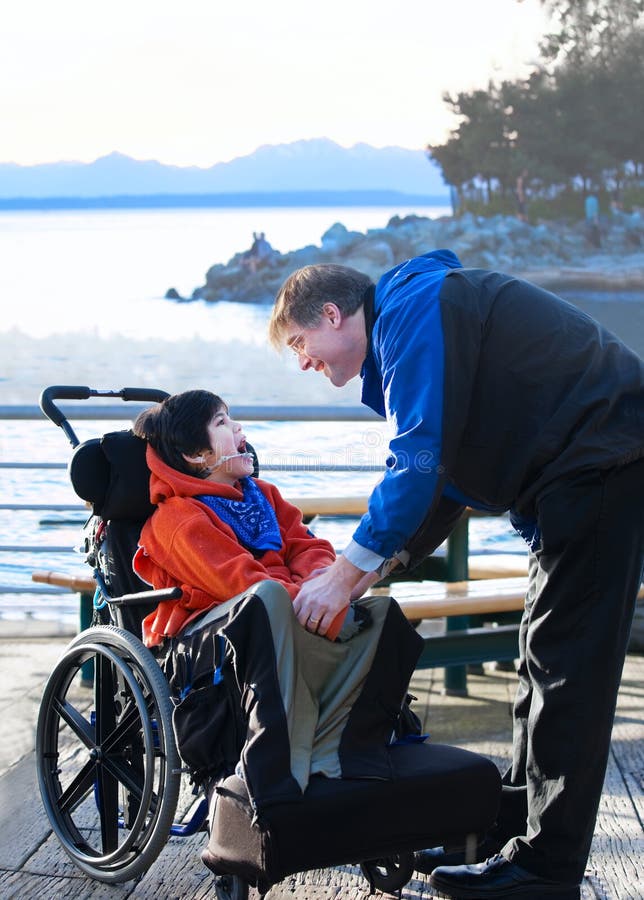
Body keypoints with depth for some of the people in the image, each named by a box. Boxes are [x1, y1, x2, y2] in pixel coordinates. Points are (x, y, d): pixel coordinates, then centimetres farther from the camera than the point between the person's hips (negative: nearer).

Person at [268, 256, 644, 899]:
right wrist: (373, 569, 14)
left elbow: (421, 459, -21)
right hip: (587, 467, 11)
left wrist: (347, 572, -15)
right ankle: (513, 829, 24)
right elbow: (443, 471, 22)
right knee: (545, 653, 15)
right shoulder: (405, 326, 19)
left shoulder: (412, 308, -13)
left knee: (566, 661, -9)